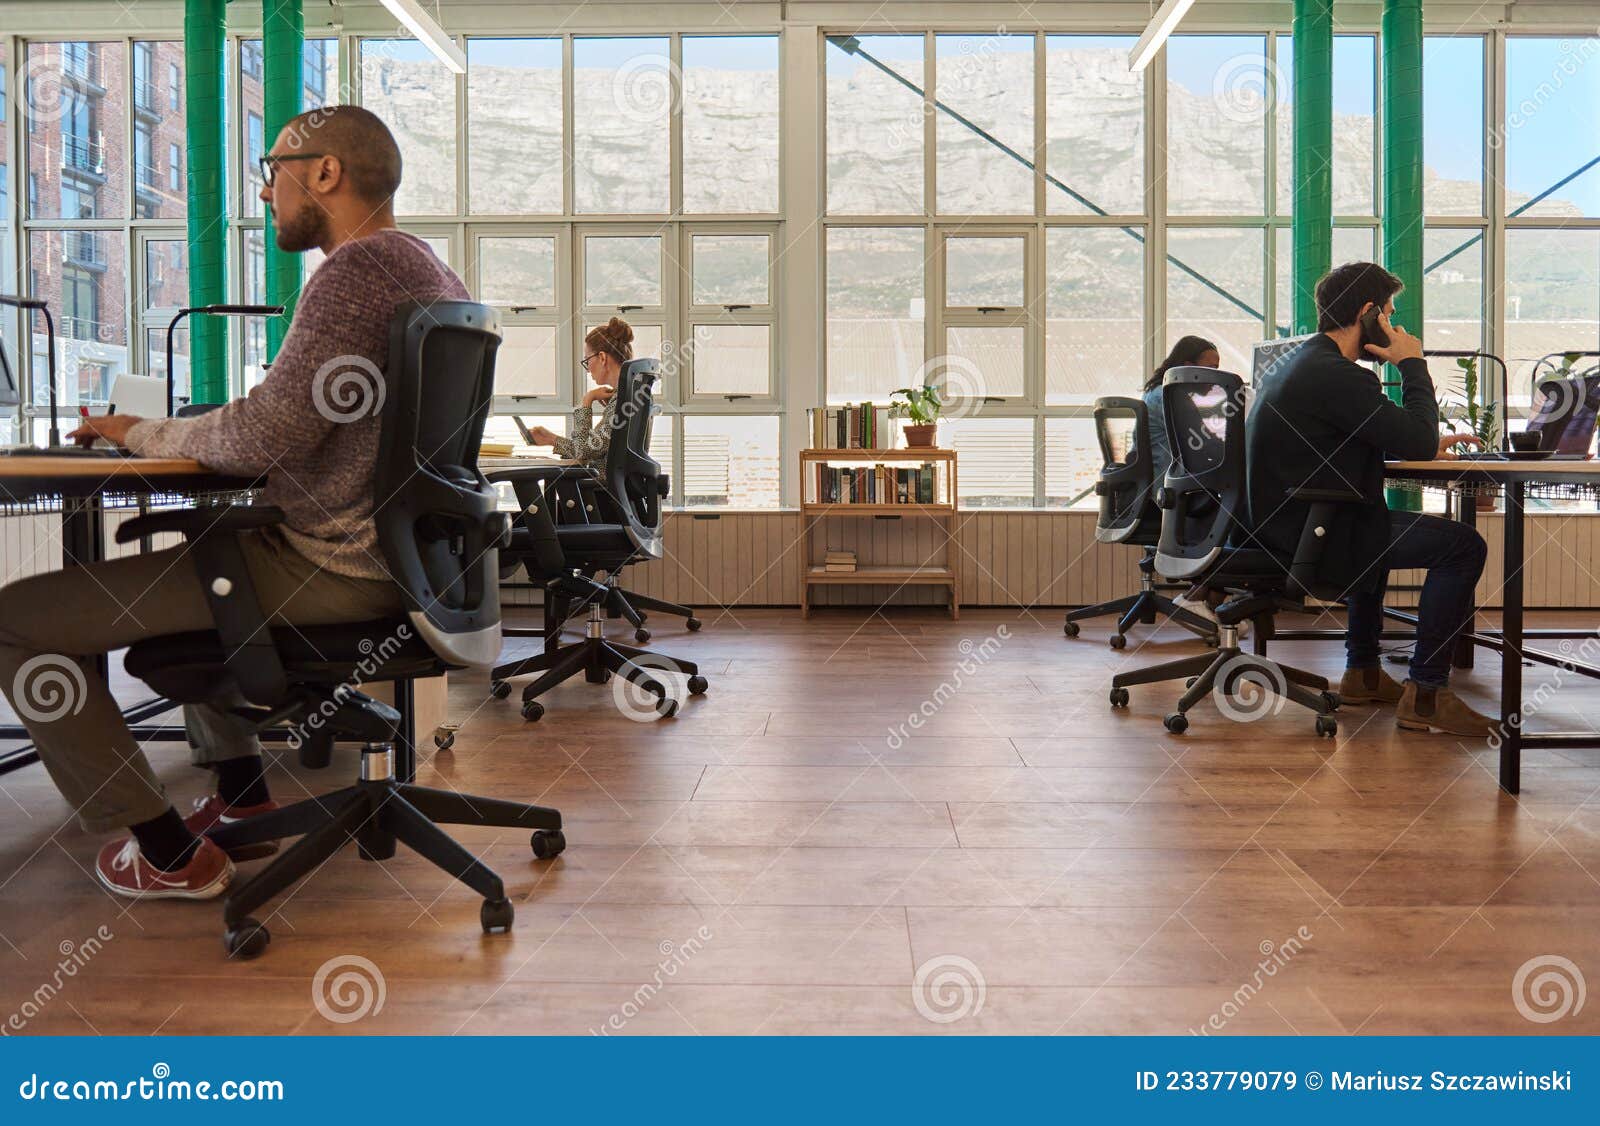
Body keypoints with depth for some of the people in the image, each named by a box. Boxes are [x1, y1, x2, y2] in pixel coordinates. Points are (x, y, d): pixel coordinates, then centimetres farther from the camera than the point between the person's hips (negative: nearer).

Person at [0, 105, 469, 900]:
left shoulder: (357, 270, -18)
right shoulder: (432, 272, 13)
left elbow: (263, 438, -24)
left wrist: (142, 433, -5)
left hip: (327, 568, -10)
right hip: (386, 556, 10)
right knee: (183, 560, 36)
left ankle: (168, 853, 3)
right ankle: (243, 801, 35)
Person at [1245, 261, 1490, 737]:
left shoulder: (1295, 363, 14)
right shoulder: (1336, 375, -19)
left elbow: (1375, 436, 27)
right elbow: (1418, 442, -18)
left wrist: (1427, 443, 15)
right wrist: (1413, 364, -6)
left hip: (1274, 523, 11)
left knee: (1380, 525, 38)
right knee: (1464, 545, -6)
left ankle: (1363, 672, 38)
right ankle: (1425, 693, -1)